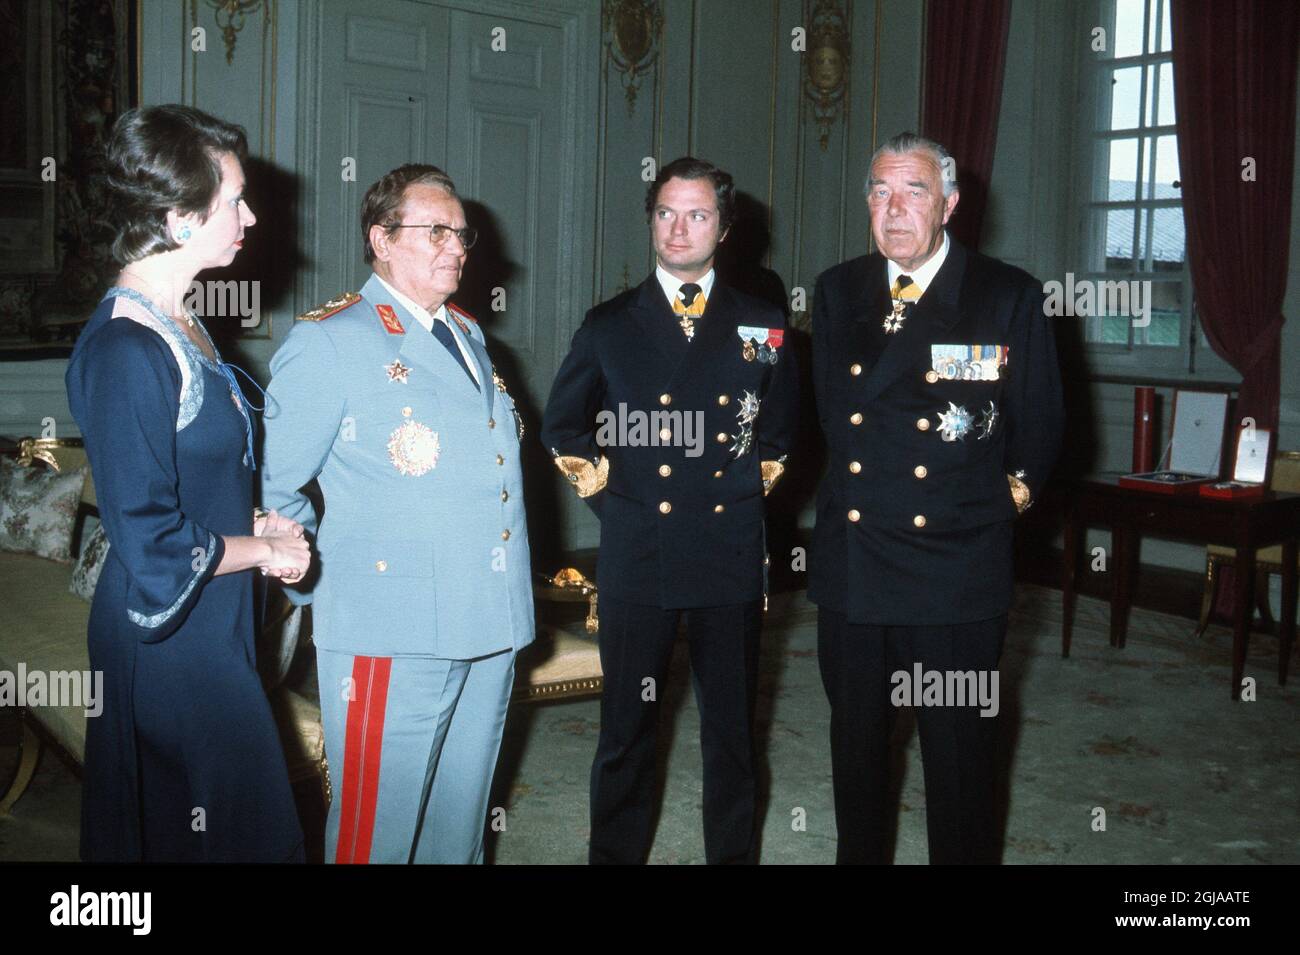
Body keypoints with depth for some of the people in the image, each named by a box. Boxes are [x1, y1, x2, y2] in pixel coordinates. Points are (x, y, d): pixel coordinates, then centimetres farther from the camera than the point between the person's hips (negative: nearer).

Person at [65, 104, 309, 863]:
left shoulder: (179, 327, 7)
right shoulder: (126, 353, -22)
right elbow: (151, 546, -22)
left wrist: (255, 523, 2)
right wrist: (264, 549, -10)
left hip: (213, 629, 9)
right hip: (169, 639, -9)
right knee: (218, 833, 3)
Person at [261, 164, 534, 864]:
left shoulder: (468, 334, 17)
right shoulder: (328, 340, -7)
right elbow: (272, 486, -8)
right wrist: (319, 585, -7)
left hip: (491, 629, 7)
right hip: (392, 634, -7)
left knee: (460, 819, 17)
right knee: (379, 828, 2)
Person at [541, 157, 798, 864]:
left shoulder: (761, 324, 8)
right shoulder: (609, 324, 7)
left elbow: (783, 421, 20)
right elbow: (561, 425, 15)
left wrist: (757, 475, 7)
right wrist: (600, 484, 3)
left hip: (731, 557, 1)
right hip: (635, 555, 0)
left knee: (732, 726, 9)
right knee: (627, 726, 7)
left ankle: (733, 852, 23)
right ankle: (615, 853, 21)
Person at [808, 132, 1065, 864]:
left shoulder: (1010, 296, -5)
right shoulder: (838, 291, 8)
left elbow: (1040, 425, 1)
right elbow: (833, 409, 10)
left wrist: (1011, 494, 0)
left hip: (956, 565, -4)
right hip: (852, 562, 4)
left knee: (960, 750, 6)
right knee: (856, 741, 18)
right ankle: (860, 854, 36)